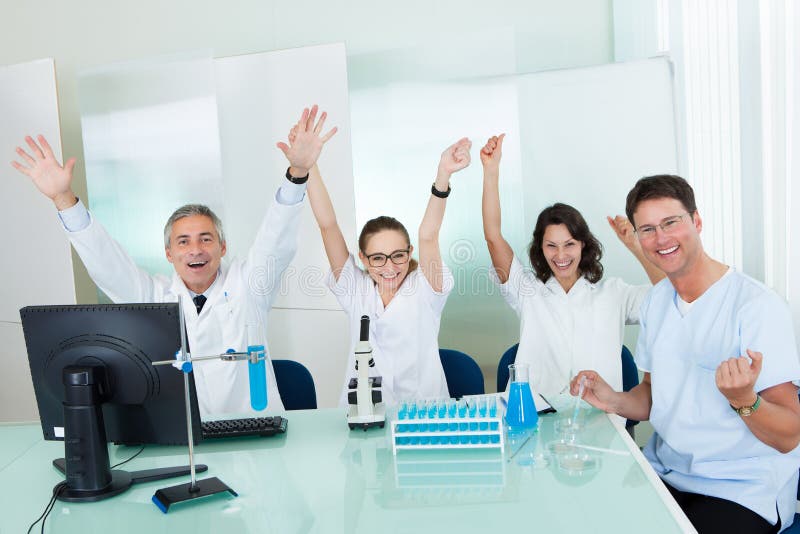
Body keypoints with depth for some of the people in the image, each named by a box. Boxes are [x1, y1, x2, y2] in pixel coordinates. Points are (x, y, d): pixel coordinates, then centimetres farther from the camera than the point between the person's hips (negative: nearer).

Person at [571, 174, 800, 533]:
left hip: (743, 490, -5)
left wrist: (743, 399, -35)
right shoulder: (656, 300, 6)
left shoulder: (757, 305, -16)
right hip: (662, 470, 5)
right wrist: (614, 401, -6)